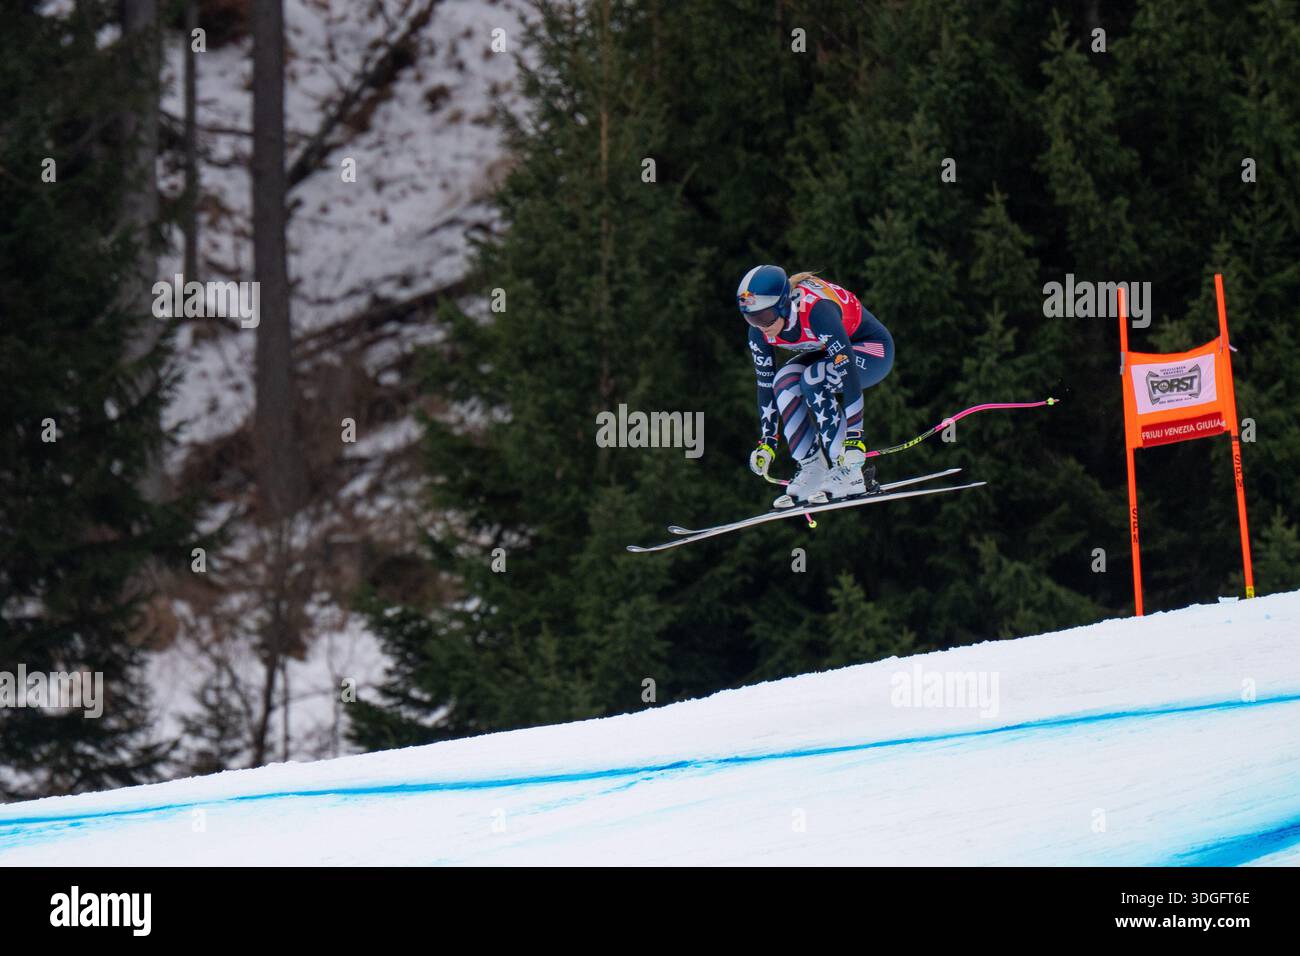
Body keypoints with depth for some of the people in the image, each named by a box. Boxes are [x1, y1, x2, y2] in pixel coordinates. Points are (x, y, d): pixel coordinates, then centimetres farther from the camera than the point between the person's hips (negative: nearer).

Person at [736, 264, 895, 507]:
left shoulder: (816, 310, -37)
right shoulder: (760, 331, -16)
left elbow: (849, 375, -39)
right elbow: (766, 385, -5)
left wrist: (854, 439, -42)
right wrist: (767, 442, -7)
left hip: (873, 350, -7)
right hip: (828, 351, 7)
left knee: (812, 380, -30)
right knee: (785, 381, -20)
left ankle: (849, 473, -25)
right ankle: (813, 470, -14)